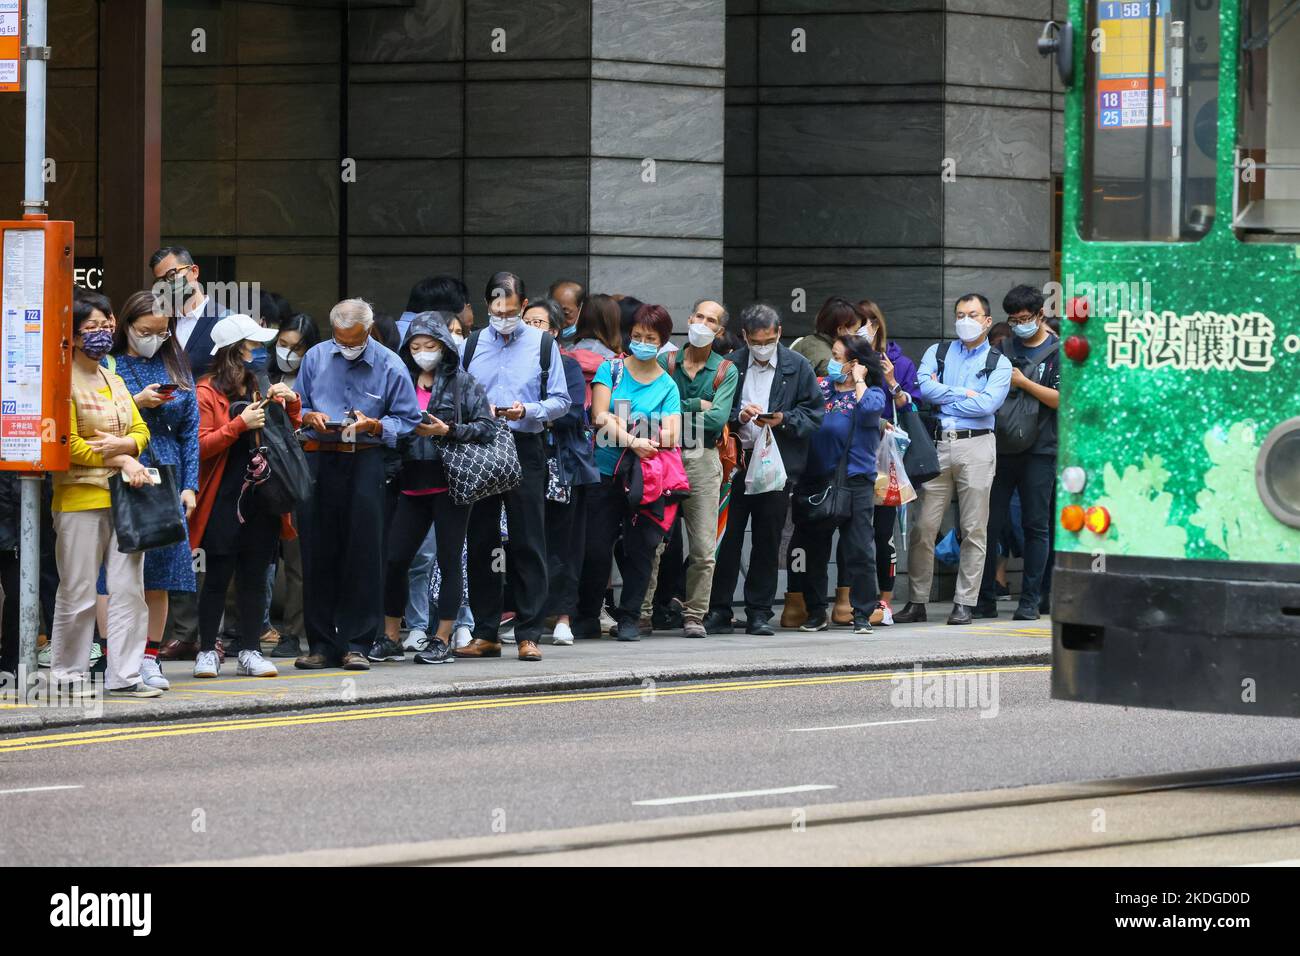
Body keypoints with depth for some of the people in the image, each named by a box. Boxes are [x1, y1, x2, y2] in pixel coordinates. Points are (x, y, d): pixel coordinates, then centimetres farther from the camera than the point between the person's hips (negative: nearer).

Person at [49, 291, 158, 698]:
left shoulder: (116, 382, 19)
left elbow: (141, 432, 14)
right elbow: (70, 446, -12)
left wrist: (123, 444, -8)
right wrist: (122, 462, -12)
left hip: (124, 497, 7)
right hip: (80, 498, -7)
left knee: (129, 589, 3)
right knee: (78, 594, -3)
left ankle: (125, 675, 7)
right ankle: (68, 674, 8)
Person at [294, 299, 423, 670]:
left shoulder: (390, 366, 0)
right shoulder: (315, 358, 10)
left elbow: (407, 420, 0)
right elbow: (297, 406, 16)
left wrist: (374, 425, -17)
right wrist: (310, 417, -6)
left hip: (365, 462, -3)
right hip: (318, 461, 3)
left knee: (362, 554, -5)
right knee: (318, 553, 2)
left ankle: (357, 644, 0)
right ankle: (322, 644, 8)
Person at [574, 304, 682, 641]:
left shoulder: (667, 386, 6)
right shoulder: (612, 369, 4)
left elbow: (672, 436, -5)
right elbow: (600, 415, -6)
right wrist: (634, 441, -19)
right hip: (606, 474, -1)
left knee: (640, 547, 0)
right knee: (596, 547, -2)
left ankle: (629, 618, 10)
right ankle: (587, 617, 11)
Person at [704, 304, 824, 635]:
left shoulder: (797, 366, 5)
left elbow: (814, 413, 4)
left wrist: (783, 420, -12)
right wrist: (739, 415, -12)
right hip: (734, 461, 0)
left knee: (767, 542, 4)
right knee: (726, 539, -1)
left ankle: (759, 613, 11)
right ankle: (718, 611, 5)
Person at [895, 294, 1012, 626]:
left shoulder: (999, 363, 8)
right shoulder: (937, 352, 15)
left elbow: (987, 404, -8)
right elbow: (924, 386, -3)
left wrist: (943, 396, -1)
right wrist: (963, 393, -4)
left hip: (976, 446, -2)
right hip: (937, 445, 2)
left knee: (974, 530, -1)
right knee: (923, 527, -2)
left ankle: (965, 603, 4)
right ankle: (916, 602, 5)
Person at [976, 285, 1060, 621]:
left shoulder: (1058, 351, 1)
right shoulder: (1002, 348, 12)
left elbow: (1062, 399, -8)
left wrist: (1023, 382, -12)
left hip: (1039, 451, -3)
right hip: (1001, 448, 3)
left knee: (1035, 526, 1)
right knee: (990, 523, 0)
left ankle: (1030, 600, 6)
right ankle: (985, 599, 6)